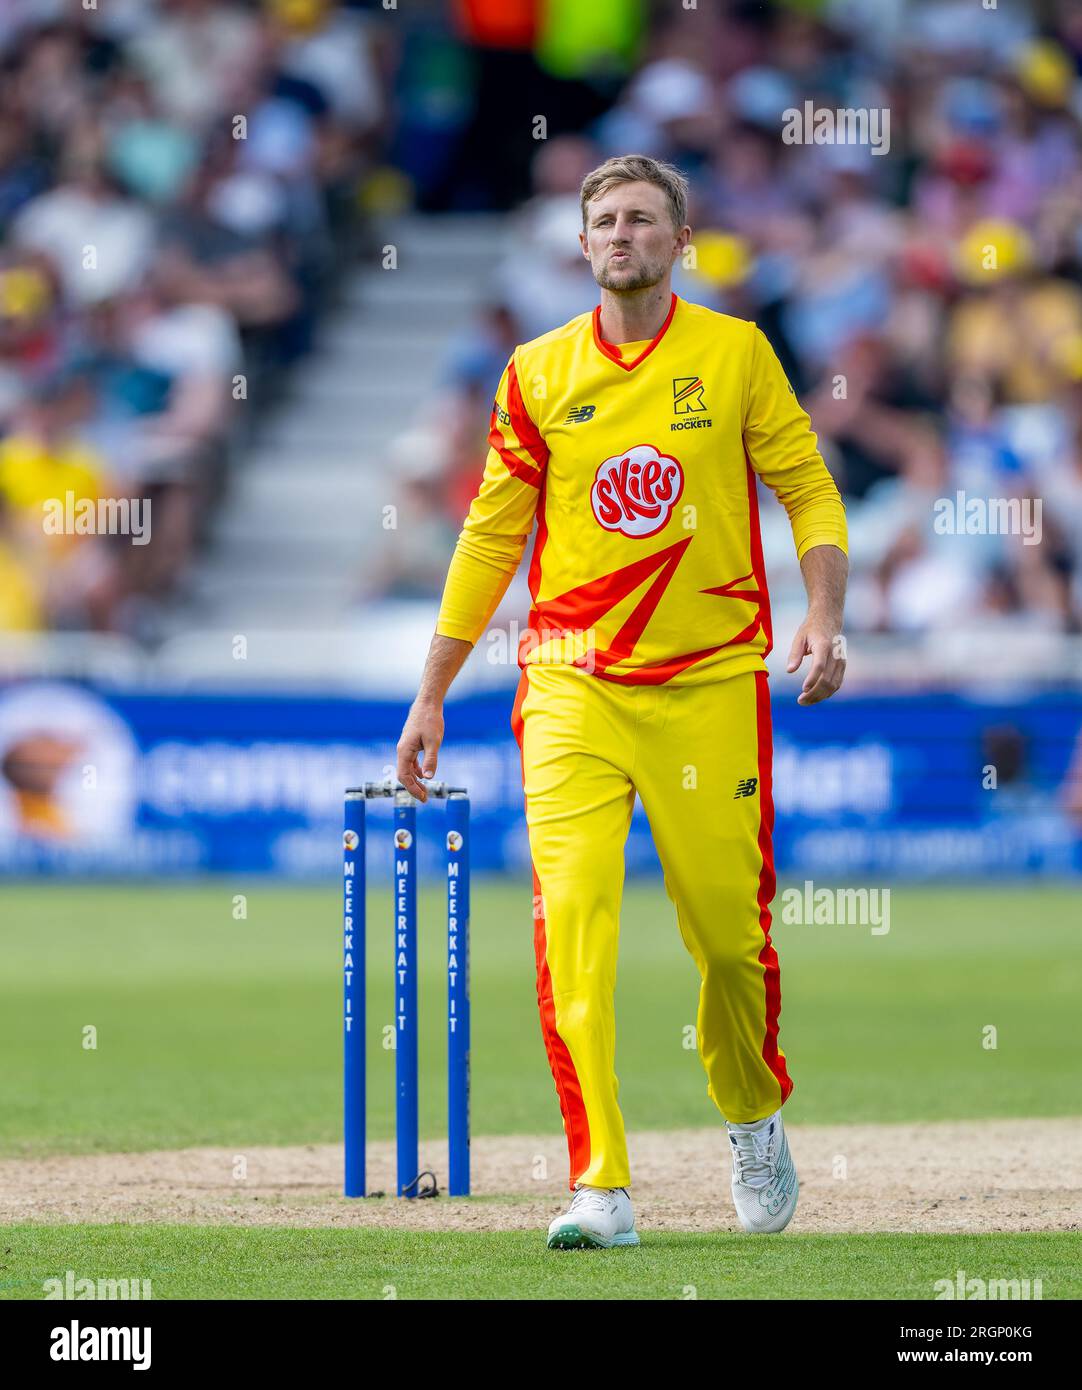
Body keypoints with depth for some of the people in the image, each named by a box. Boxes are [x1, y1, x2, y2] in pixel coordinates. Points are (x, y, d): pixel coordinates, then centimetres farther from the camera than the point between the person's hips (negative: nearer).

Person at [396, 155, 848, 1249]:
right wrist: (431, 694, 12)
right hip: (572, 686, 1)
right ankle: (600, 1189, -16)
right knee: (569, 917, -14)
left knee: (730, 926, 2)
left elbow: (809, 491, 5)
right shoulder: (538, 374, 7)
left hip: (709, 684, -1)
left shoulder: (737, 355, 4)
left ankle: (752, 1114, 34)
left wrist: (823, 619, -12)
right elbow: (491, 538, 13)